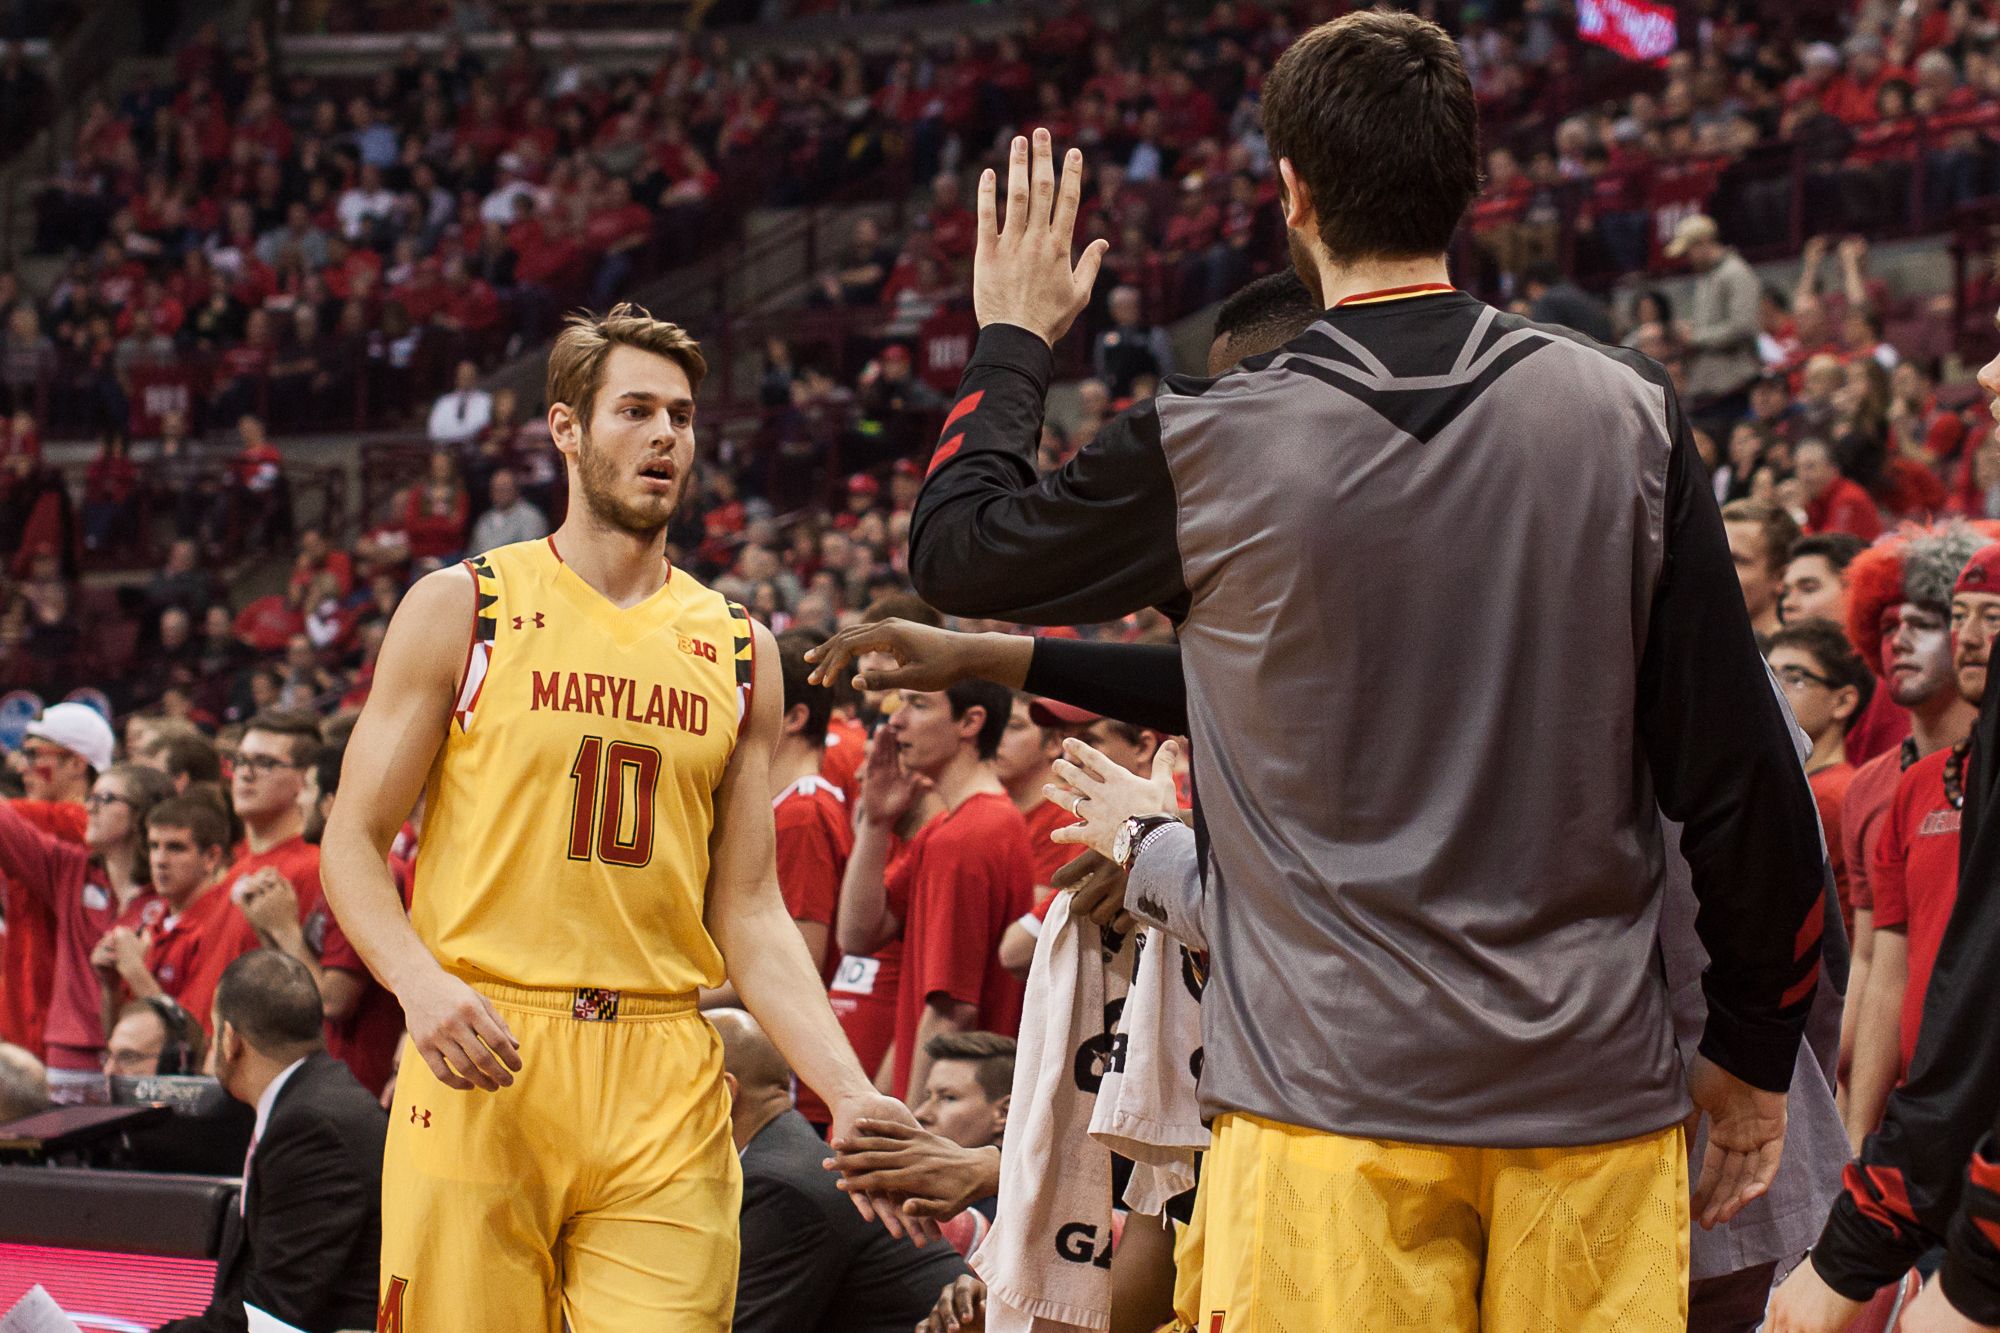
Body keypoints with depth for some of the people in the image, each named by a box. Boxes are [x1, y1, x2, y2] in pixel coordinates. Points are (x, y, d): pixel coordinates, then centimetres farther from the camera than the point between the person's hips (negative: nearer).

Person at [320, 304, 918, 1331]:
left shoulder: (738, 651, 13)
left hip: (663, 1090, 2)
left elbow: (749, 911, 12)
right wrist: (422, 984, -16)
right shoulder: (462, 609, 4)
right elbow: (353, 841, 3)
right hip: (479, 1055, -2)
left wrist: (847, 1093, -1)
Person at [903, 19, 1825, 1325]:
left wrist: (1013, 340, 28)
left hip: (1335, 1111, -2)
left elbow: (956, 552, 12)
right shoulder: (1630, 414, -2)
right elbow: (1742, 777, 0)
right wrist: (1757, 1051, 13)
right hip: (1596, 1091, 2)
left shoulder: (1207, 450, -7)